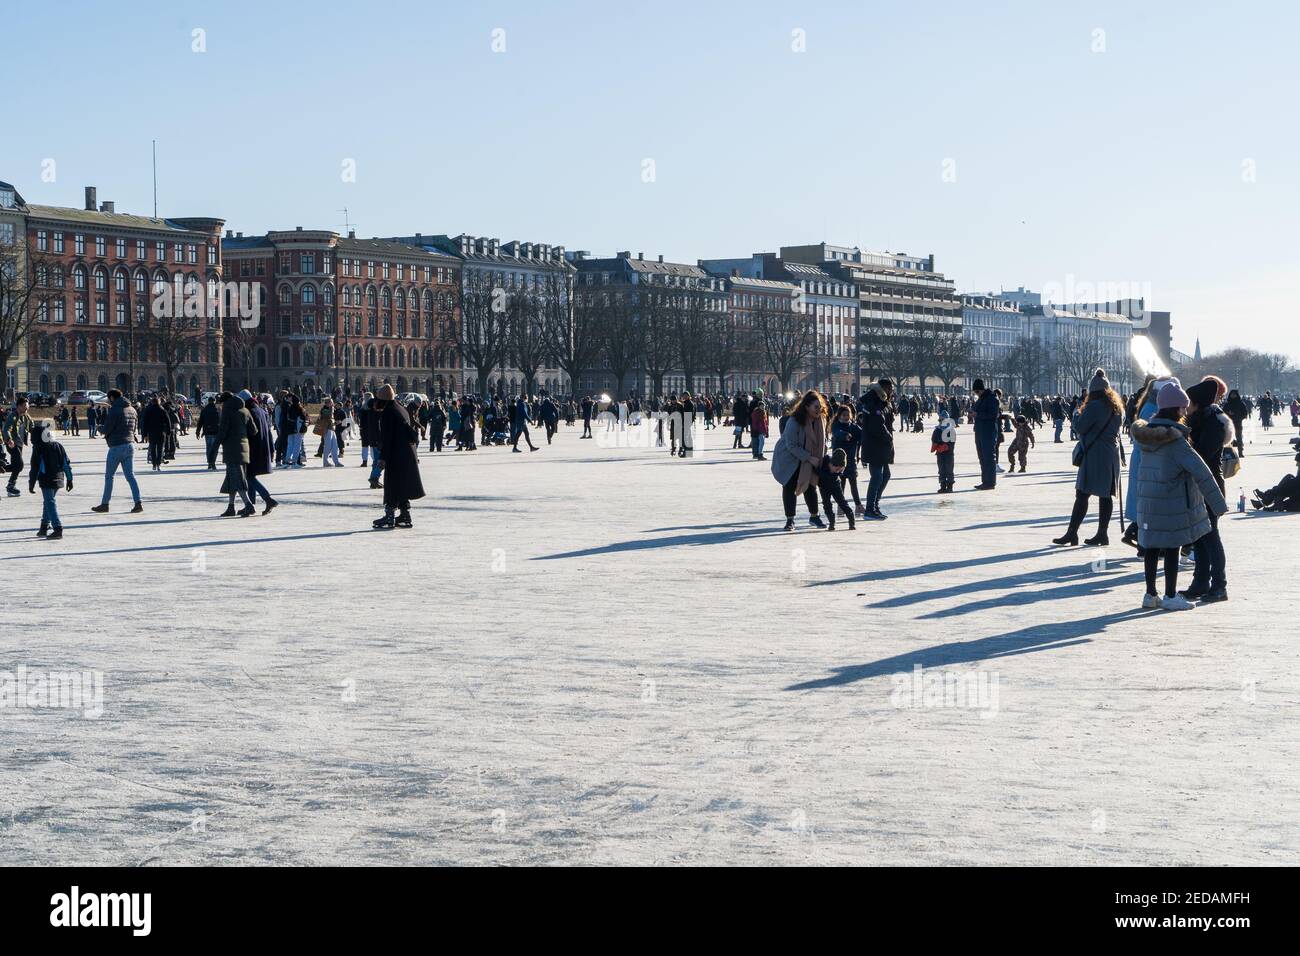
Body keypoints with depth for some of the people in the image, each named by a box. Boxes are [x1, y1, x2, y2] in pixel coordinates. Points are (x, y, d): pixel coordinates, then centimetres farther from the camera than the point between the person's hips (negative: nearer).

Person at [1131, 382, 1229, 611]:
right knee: (1172, 547, 1)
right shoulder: (1175, 439, -17)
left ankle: (1150, 594, 19)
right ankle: (1170, 596, 7)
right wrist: (1219, 504, -17)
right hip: (1173, 503, -7)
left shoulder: (1148, 432, 6)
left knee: (1152, 546, 12)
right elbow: (1200, 472, -19)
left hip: (1148, 499, 7)